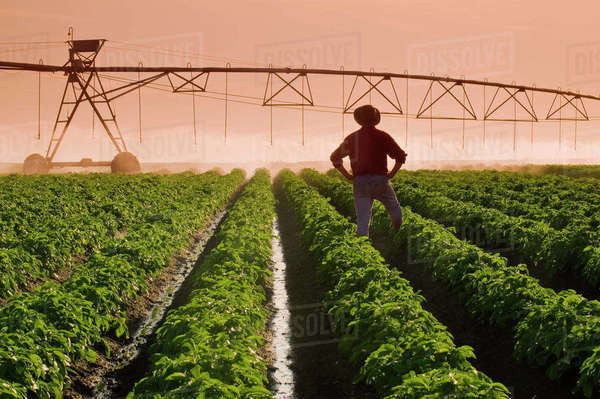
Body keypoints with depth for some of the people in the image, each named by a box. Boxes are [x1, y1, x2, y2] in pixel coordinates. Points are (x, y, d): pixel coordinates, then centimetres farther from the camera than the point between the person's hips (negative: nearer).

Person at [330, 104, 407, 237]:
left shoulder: (351, 138, 8)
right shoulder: (382, 136, -2)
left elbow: (335, 157, 11)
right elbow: (401, 156, -5)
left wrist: (348, 176, 10)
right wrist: (391, 174, 4)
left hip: (359, 182, 2)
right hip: (380, 181, -2)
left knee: (362, 219, 1)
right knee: (395, 210, 21)